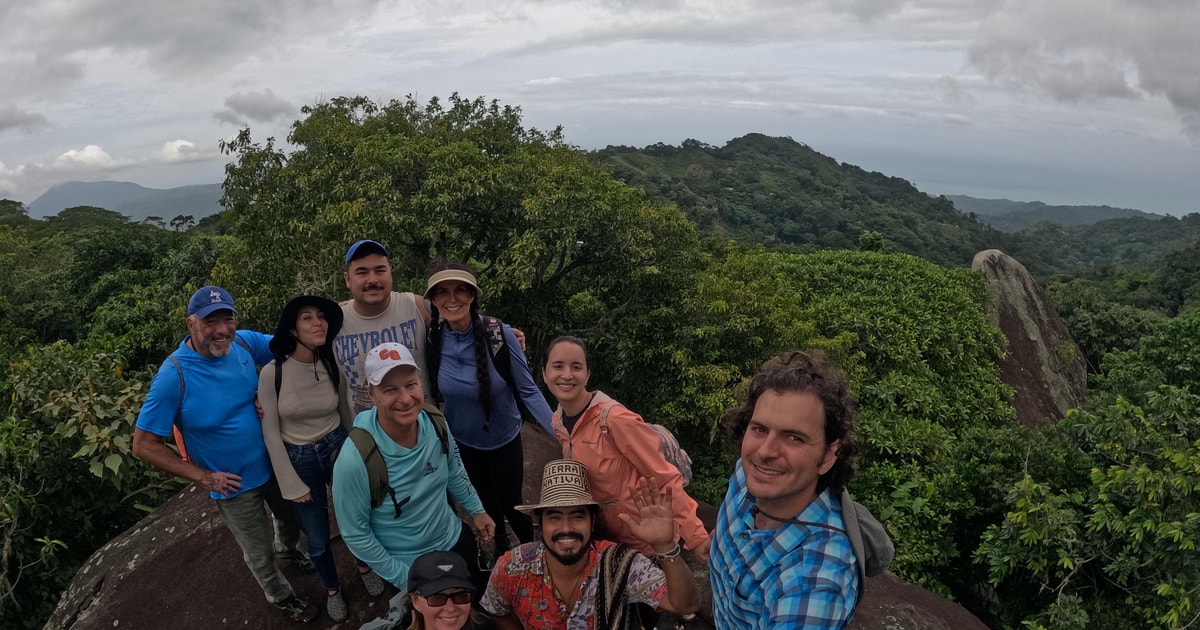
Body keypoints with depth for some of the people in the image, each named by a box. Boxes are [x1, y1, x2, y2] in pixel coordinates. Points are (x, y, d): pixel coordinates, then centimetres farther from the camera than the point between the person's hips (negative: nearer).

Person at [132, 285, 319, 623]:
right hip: (235, 485, -5)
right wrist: (203, 477, -19)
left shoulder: (243, 342, -15)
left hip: (274, 464, 5)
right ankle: (283, 598, 48)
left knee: (294, 521, 31)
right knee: (261, 555, 19)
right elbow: (144, 445, -19)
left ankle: (291, 553, 64)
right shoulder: (173, 377, -27)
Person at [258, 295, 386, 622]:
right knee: (318, 540, 12)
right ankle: (332, 589, 43)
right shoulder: (272, 373, -19)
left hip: (339, 449, 2)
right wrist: (291, 484, -10)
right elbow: (271, 433, -12)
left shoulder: (333, 366, -10)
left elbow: (347, 415, 3)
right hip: (299, 460, -2)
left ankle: (364, 566, 51)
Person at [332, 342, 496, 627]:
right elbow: (355, 534, -20)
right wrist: (405, 579, -14)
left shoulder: (436, 422, -17)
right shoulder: (354, 461, -32)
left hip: (455, 539, 5)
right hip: (409, 564, -5)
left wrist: (476, 510, 9)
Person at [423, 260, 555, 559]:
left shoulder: (499, 333, -26)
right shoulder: (432, 340, -17)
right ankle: (501, 550, 55)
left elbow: (528, 390, -21)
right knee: (486, 502, 25)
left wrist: (560, 433, -27)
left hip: (504, 440, -3)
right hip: (463, 442, 3)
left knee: (511, 505, 13)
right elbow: (431, 394, -2)